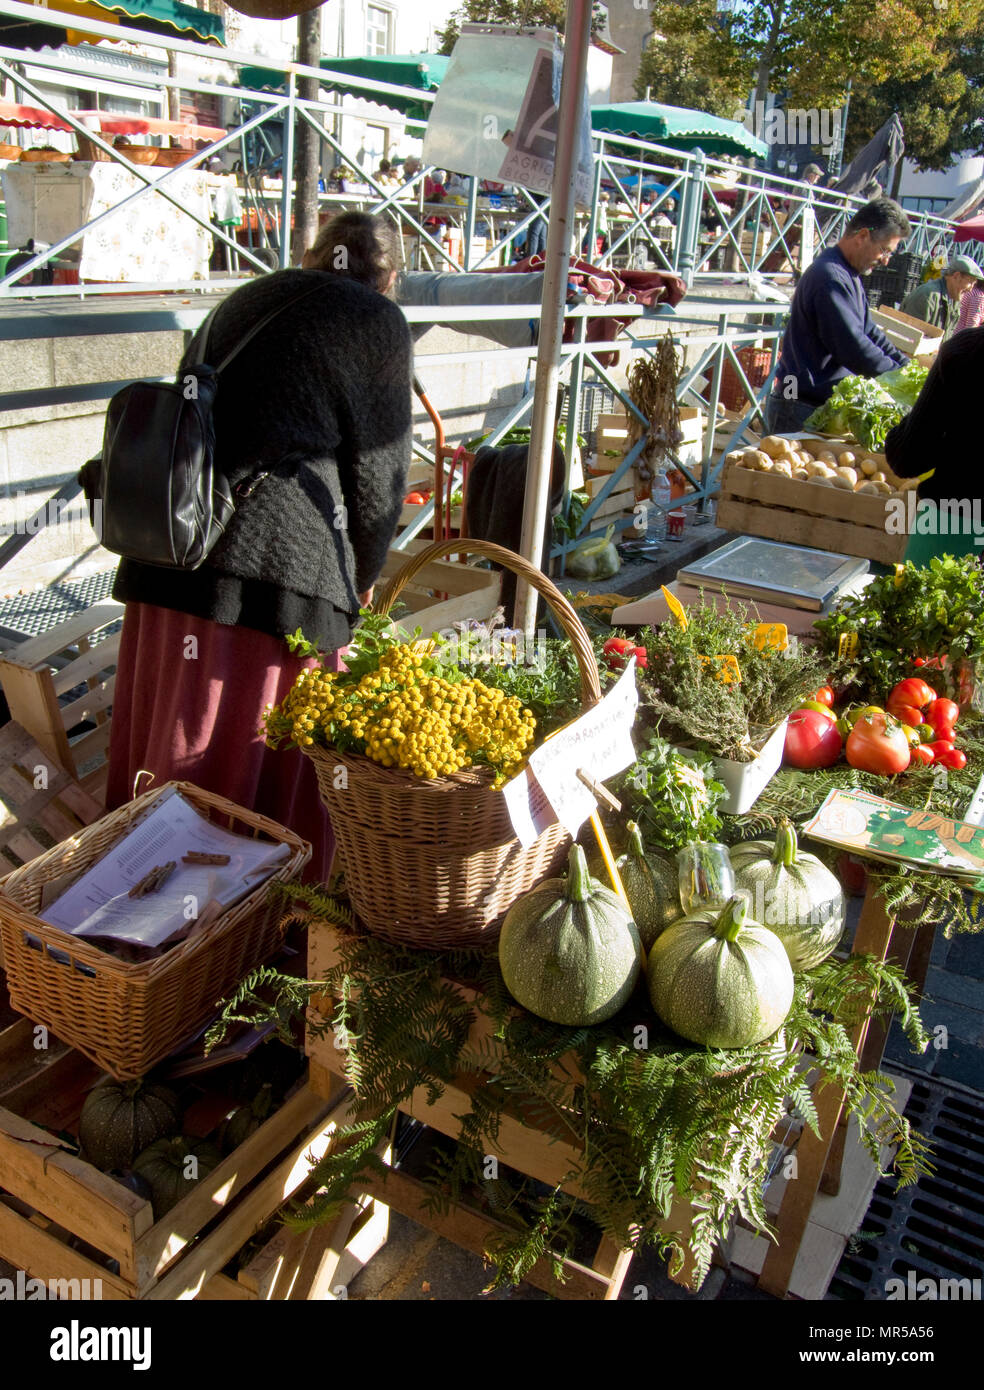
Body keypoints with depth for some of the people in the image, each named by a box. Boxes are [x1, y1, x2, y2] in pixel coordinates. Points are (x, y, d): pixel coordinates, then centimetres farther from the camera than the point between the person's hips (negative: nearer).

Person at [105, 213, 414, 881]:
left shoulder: (245, 300, 23)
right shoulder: (376, 322, 5)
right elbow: (378, 469, 3)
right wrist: (365, 572, 19)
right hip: (280, 559, -6)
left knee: (162, 740, 15)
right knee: (267, 759, 4)